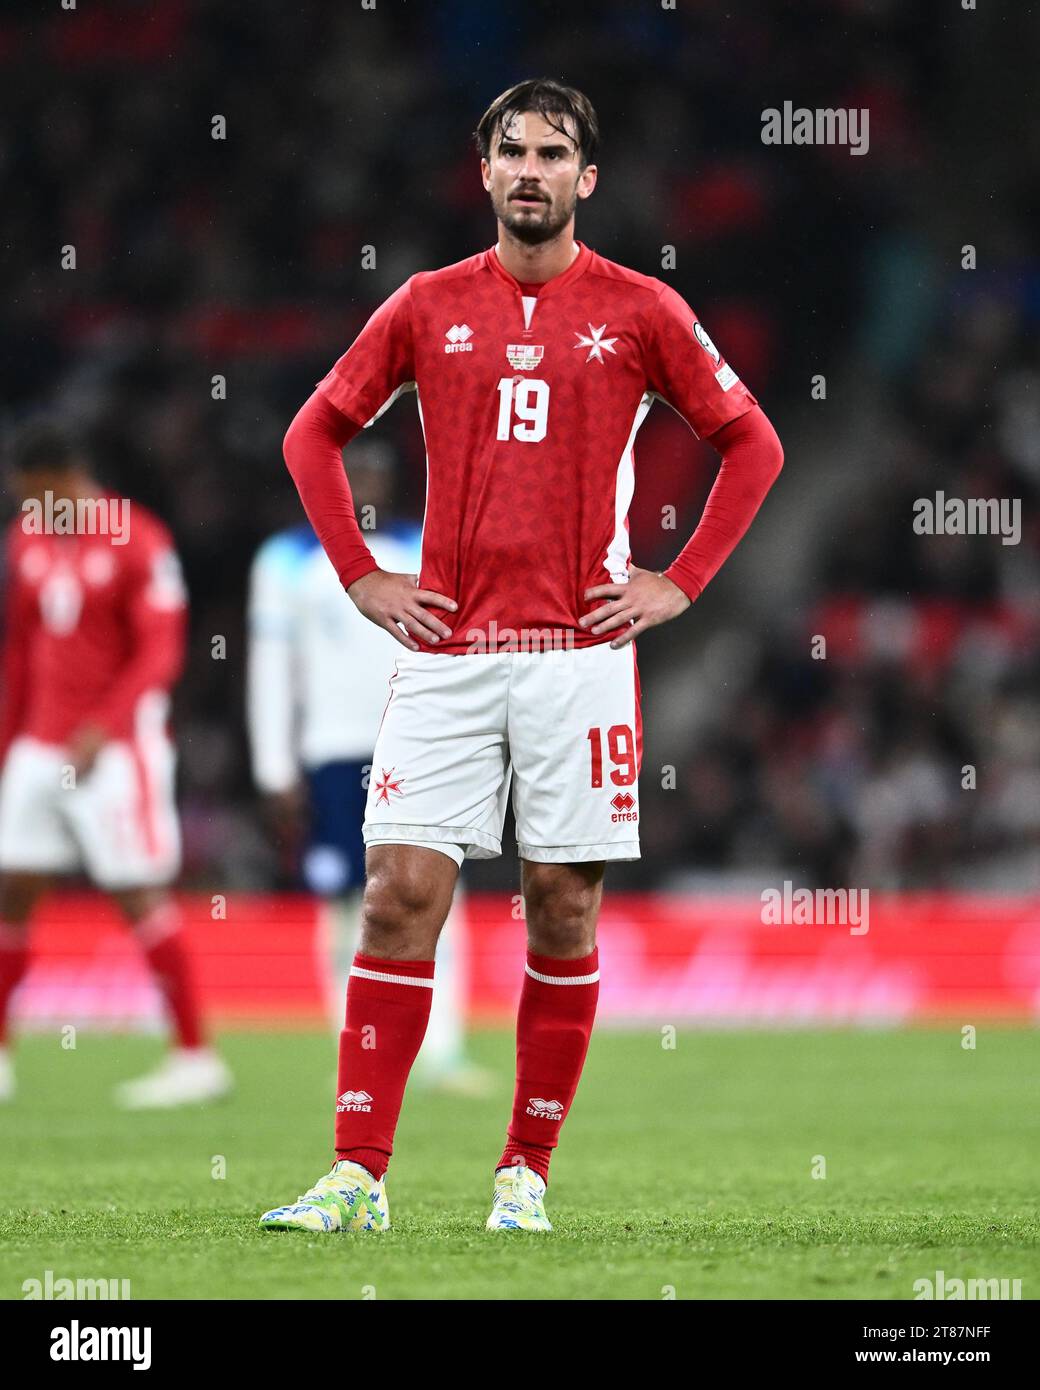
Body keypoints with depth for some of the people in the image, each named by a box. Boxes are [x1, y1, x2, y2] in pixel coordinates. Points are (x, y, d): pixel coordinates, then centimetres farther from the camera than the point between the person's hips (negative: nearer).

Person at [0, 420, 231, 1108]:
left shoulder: (138, 543, -11)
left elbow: (161, 653, -14)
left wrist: (104, 728, -25)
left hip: (117, 747, -7)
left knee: (141, 894, -6)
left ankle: (197, 1057, -1)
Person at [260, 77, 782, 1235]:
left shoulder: (640, 311, 3)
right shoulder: (428, 307, 7)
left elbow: (751, 444, 9)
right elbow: (315, 433, 16)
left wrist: (678, 583, 1)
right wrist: (360, 576, 7)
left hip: (579, 650, -1)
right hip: (447, 651, 1)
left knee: (563, 910, 1)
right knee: (399, 893, -6)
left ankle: (527, 1173, 10)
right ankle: (357, 1176, -6)